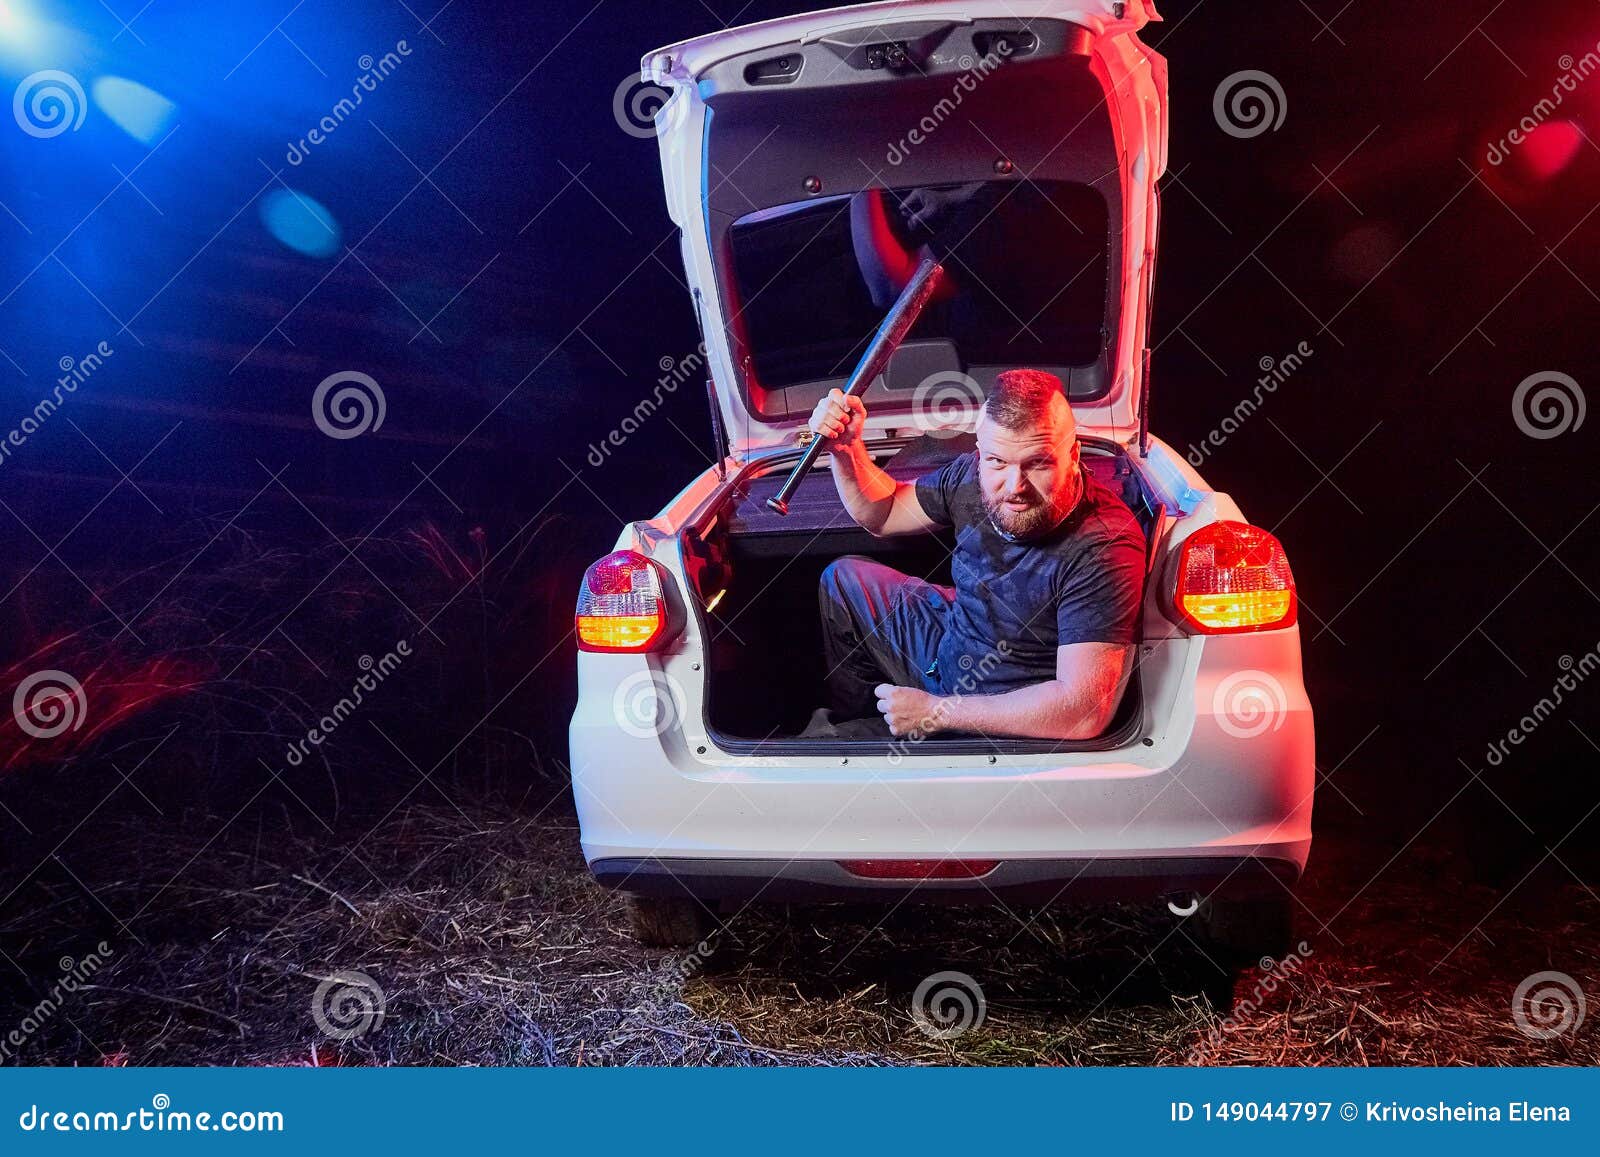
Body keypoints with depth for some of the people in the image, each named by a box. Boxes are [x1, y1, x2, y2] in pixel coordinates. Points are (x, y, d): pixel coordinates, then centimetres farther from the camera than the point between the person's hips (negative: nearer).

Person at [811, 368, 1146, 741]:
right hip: (952, 648, 7)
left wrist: (935, 712, -32)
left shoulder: (1104, 549, -34)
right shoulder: (975, 475, -13)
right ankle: (852, 726, 40)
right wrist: (847, 448, -14)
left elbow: (1085, 712, -39)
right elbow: (882, 515, 8)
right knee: (845, 577, 15)